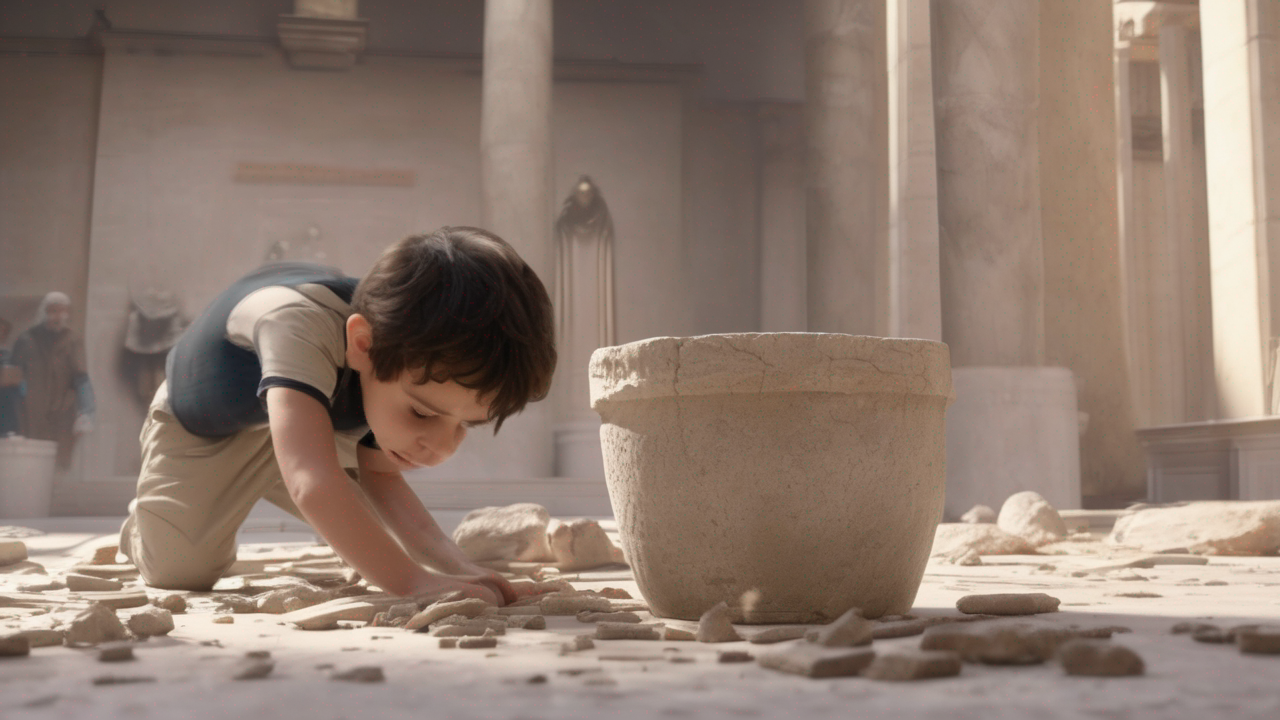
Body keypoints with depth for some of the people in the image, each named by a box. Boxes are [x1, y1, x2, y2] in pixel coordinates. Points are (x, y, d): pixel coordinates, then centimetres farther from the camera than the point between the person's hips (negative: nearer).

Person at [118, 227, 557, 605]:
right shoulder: (299, 325, -49)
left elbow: (380, 477, -14)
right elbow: (313, 486, -59)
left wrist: (453, 564, -28)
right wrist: (412, 582, -60)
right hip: (200, 429, -5)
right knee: (179, 570, -17)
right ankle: (140, 526, 18)